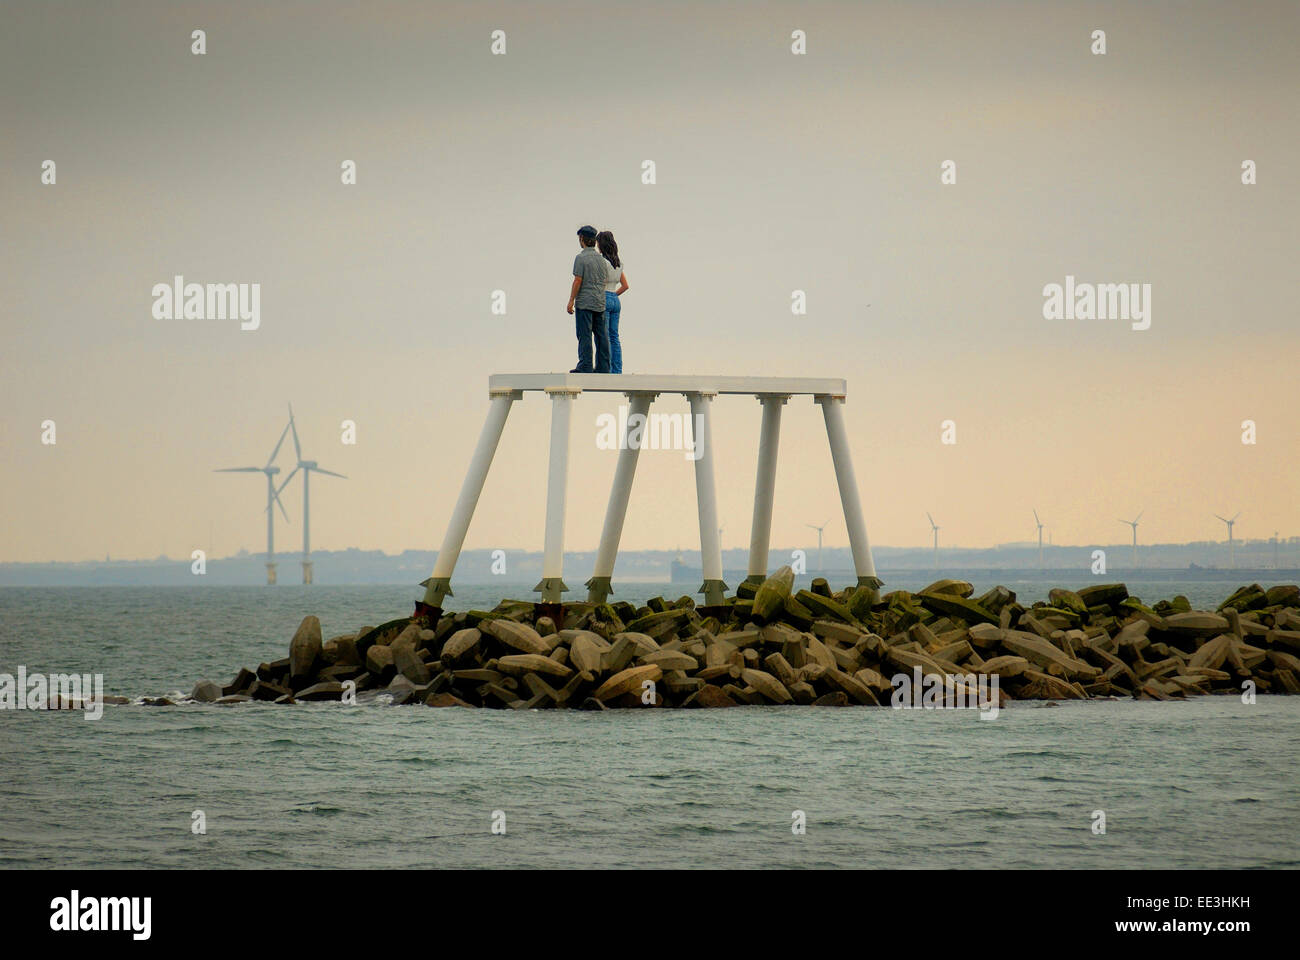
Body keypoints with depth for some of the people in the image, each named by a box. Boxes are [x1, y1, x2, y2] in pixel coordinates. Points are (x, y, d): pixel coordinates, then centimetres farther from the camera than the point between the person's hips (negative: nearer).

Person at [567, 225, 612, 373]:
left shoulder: (581, 258, -9)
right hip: (600, 303, 7)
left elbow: (578, 281, -13)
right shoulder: (602, 259, 12)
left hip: (584, 303, -7)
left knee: (584, 335, -6)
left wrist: (571, 301, -10)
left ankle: (585, 366, -9)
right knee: (601, 335, 6)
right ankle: (603, 366, 6)